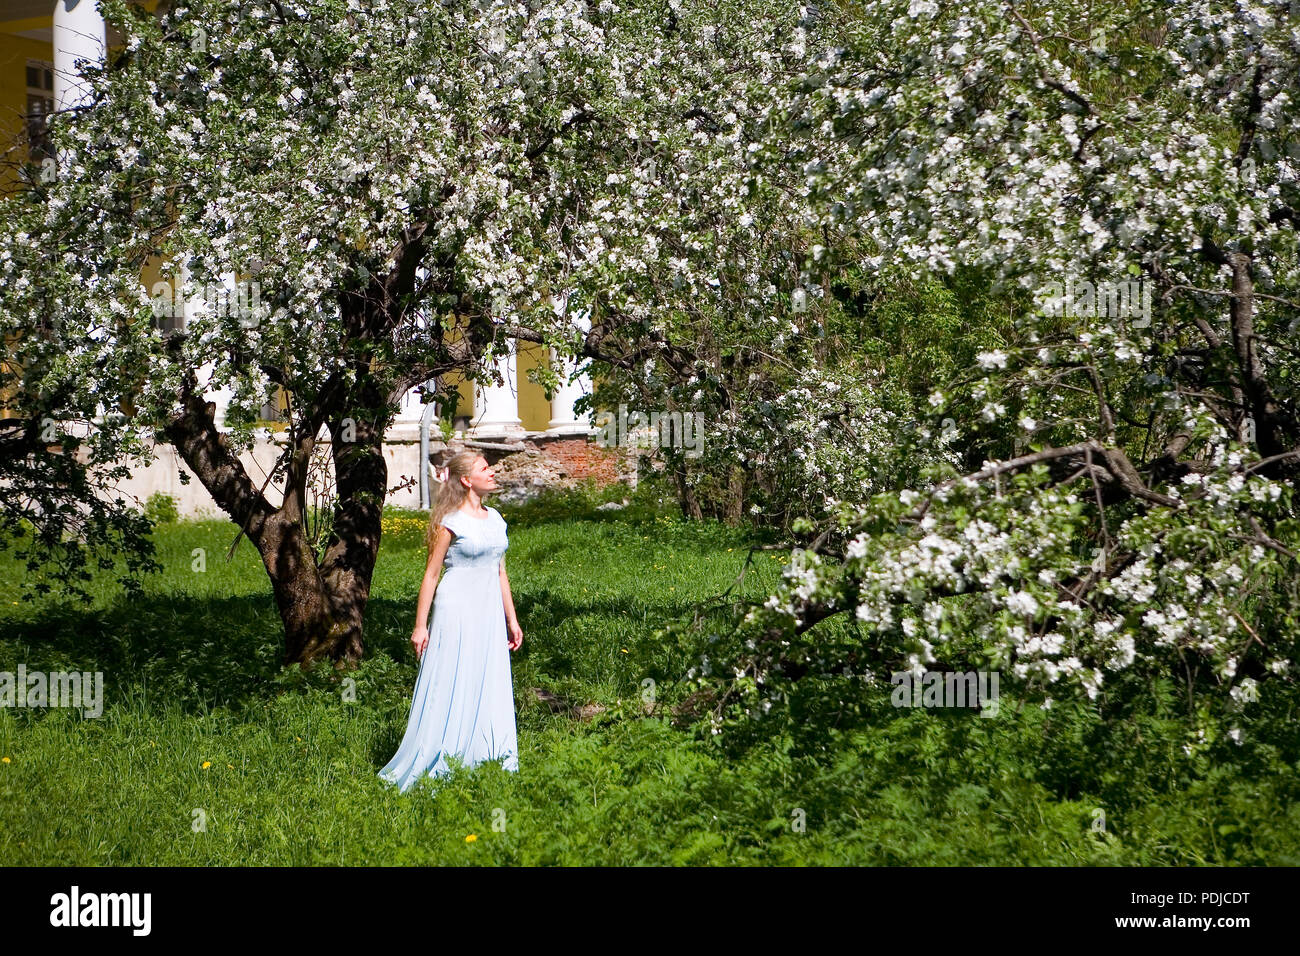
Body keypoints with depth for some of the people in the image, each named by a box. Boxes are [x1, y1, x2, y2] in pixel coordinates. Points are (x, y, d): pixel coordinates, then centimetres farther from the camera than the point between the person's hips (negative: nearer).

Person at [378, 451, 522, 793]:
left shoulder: (494, 518, 12)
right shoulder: (451, 522, -8)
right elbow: (431, 574, -6)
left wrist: (512, 620, 18)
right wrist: (420, 624, -9)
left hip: (489, 611, 6)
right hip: (457, 611, -6)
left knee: (491, 691, 6)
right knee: (450, 691, -3)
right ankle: (437, 770, 4)